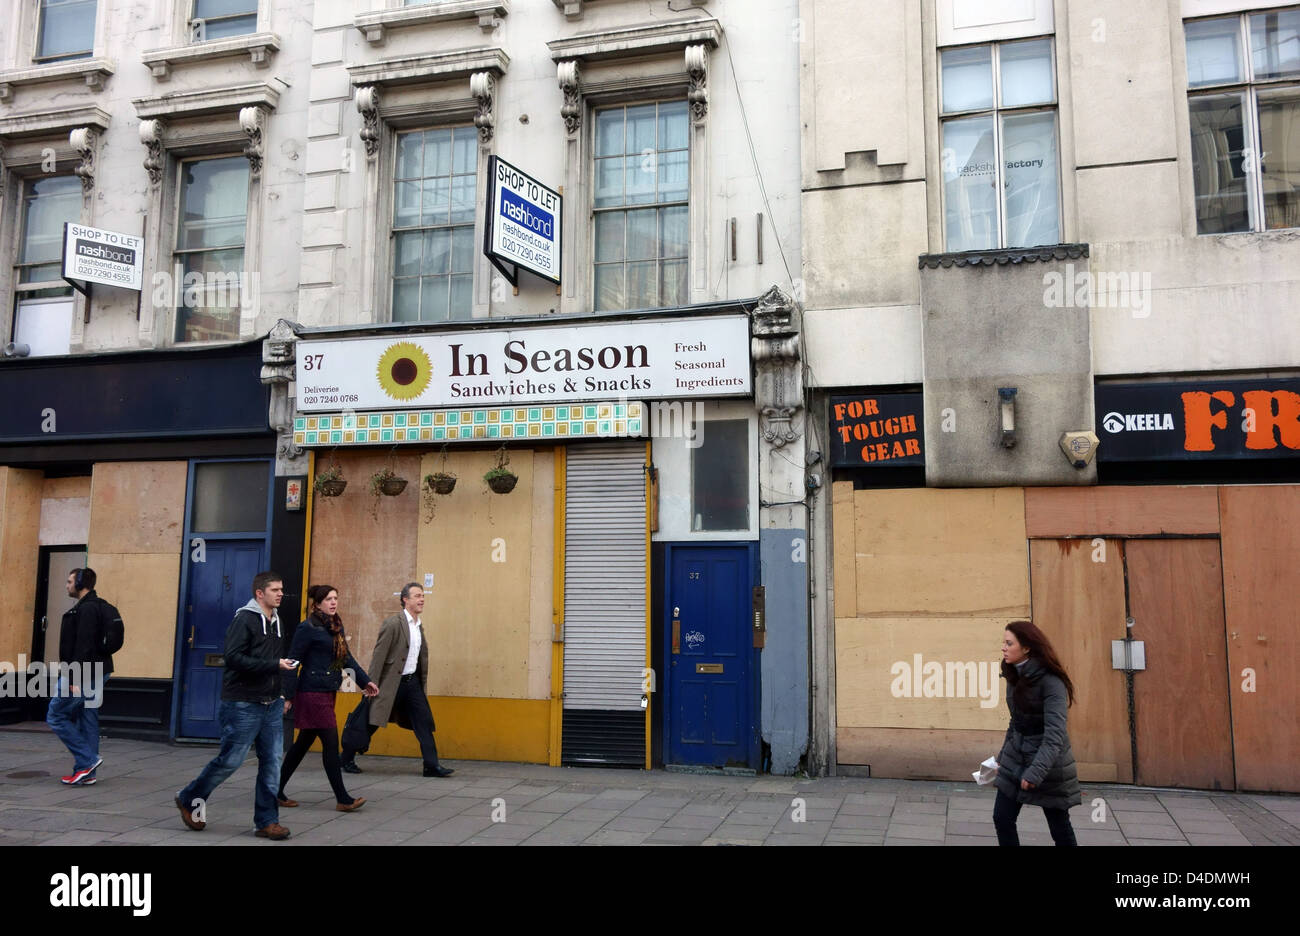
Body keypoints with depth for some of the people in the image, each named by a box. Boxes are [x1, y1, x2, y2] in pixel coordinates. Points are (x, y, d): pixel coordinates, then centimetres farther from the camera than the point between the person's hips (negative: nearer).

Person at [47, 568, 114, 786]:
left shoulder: (87, 609, -16)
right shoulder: (93, 606, 17)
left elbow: (83, 647, -23)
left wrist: (75, 680, -24)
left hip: (83, 676, -10)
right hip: (95, 675, 10)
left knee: (55, 716, -1)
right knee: (87, 722, 10)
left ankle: (88, 759, -3)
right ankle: (86, 773, 14)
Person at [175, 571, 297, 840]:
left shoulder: (276, 621, 14)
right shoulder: (245, 619, -11)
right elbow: (234, 658, -21)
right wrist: (275, 665, -21)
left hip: (271, 706, 7)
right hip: (244, 705, -7)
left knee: (272, 762, 5)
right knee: (230, 760, 1)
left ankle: (267, 821, 12)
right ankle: (189, 799, 25)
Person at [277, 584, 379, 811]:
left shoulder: (336, 627, 13)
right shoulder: (308, 628, -11)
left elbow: (346, 658, 19)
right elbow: (293, 662, -12)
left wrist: (365, 681, 14)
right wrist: (288, 696, -14)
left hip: (327, 693, 9)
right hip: (312, 693, -9)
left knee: (304, 742, 15)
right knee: (331, 742, -8)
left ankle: (277, 790, 26)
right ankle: (342, 799, -3)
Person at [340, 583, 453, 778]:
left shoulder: (419, 627, 11)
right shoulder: (392, 624, -12)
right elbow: (378, 656, -14)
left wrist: (423, 683, 16)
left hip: (412, 681, 7)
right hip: (392, 682, -7)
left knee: (424, 723, 1)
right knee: (370, 723, 3)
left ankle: (432, 765, 4)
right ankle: (347, 759, 19)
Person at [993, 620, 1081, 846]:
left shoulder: (1051, 682, -21)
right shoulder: (1015, 677, 3)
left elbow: (1055, 734, -28)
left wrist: (1036, 772, -34)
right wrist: (1003, 756, 19)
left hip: (1049, 763, -7)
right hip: (1016, 758, 7)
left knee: (1059, 826, 7)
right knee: (1002, 818, 3)